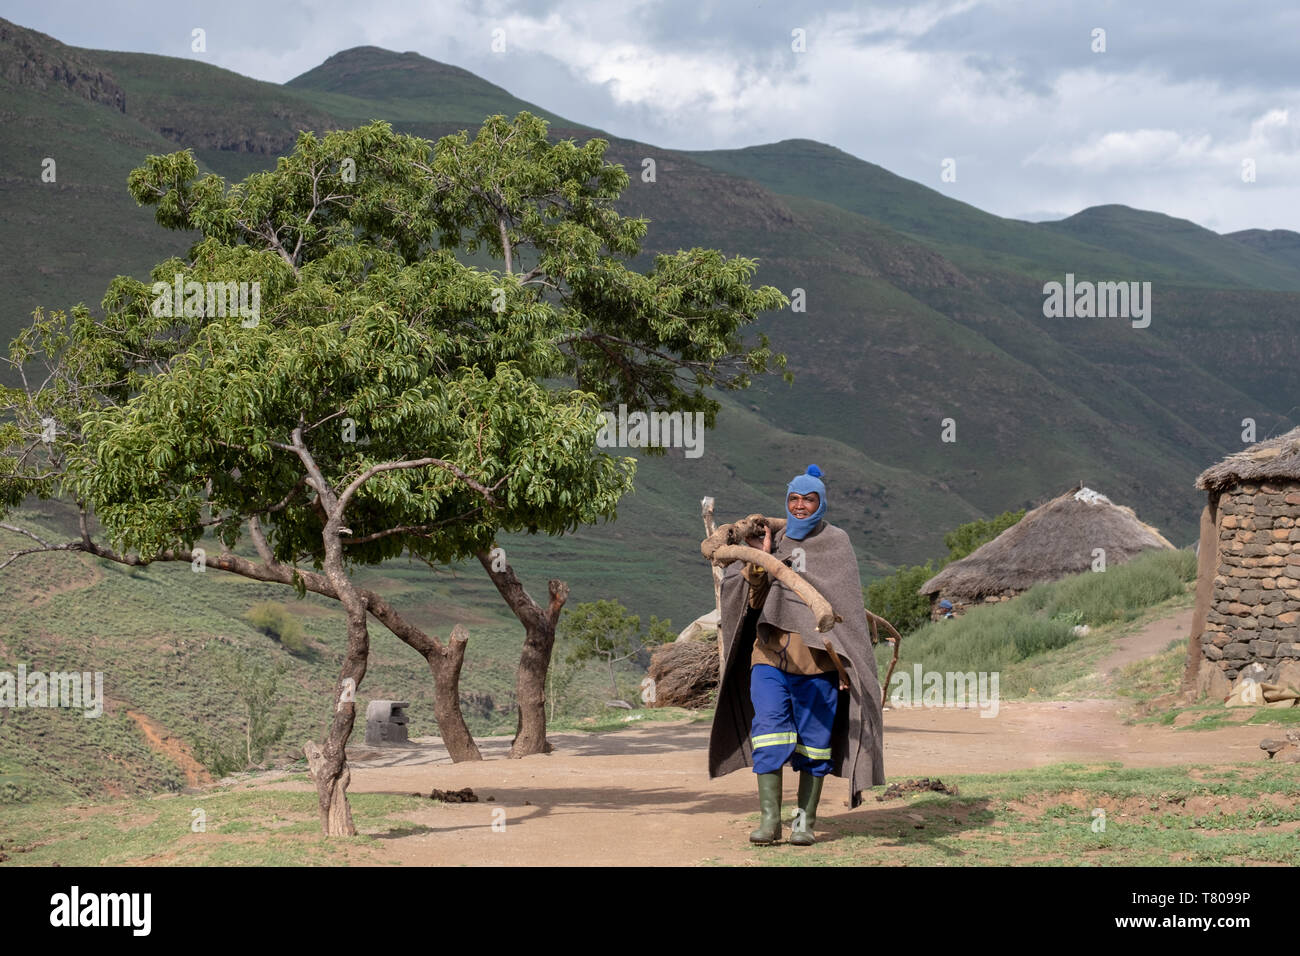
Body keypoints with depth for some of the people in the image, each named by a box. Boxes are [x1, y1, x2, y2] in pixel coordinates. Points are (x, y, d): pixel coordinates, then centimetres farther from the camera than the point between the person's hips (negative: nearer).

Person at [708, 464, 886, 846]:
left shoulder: (835, 542, 5)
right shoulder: (773, 542, 15)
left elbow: (845, 602, -1)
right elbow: (754, 600, 10)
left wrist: (844, 662, -9)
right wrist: (756, 563, -7)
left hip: (817, 654, -2)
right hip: (770, 650, 2)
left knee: (814, 738, -1)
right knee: (770, 729, -10)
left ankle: (805, 820, 6)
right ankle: (769, 818, -9)